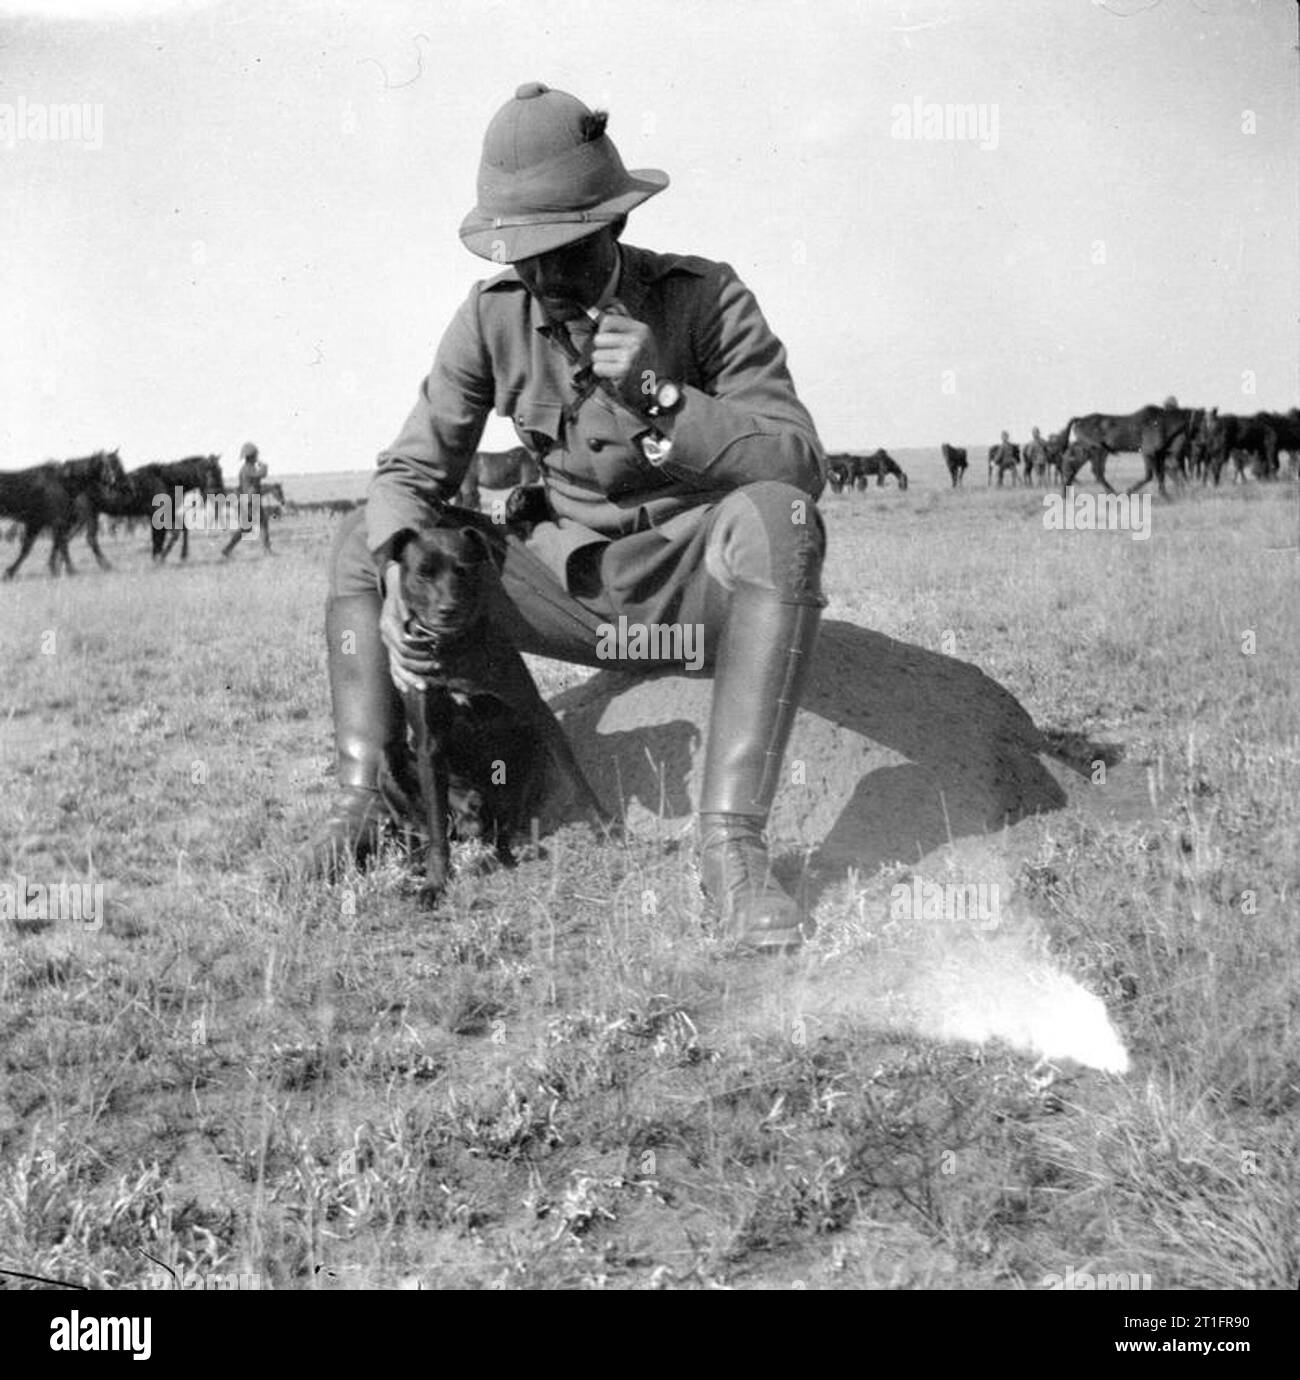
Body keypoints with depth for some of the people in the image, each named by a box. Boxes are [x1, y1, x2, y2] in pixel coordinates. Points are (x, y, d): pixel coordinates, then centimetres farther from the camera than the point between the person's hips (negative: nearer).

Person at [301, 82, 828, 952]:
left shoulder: (705, 300, -13)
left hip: (693, 583, -3)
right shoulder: (494, 317, -3)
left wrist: (661, 397, -33)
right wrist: (401, 567, -25)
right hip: (565, 582, 4)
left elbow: (802, 465, -21)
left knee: (777, 514, -36)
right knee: (363, 547, -9)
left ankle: (732, 843, -39)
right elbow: (413, 470, -3)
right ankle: (363, 797, -13)